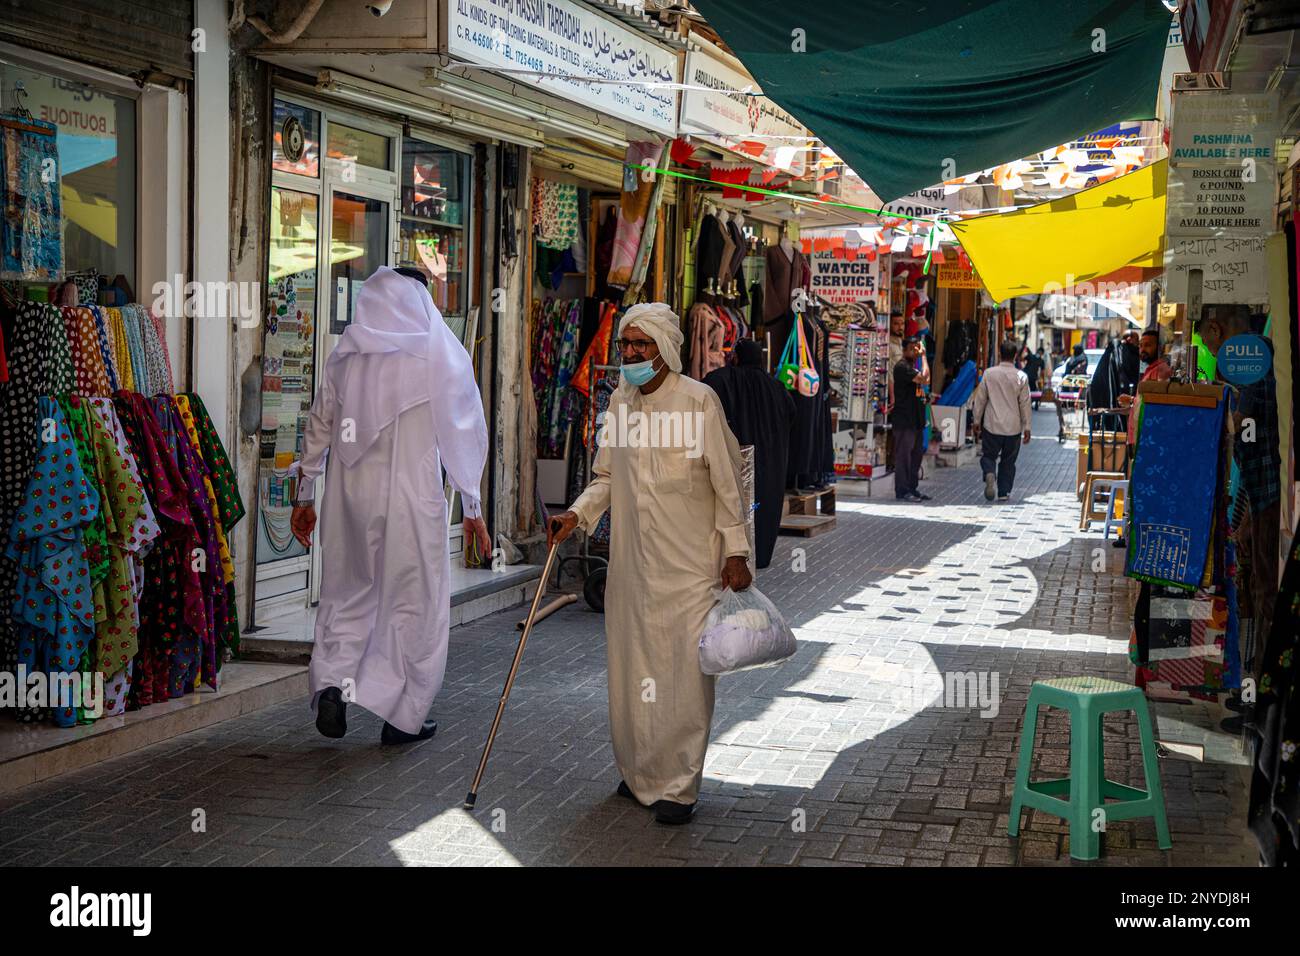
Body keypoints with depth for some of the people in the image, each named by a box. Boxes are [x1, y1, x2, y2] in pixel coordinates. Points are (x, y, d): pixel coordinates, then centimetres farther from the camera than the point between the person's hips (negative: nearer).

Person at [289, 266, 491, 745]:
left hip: (350, 495, 3)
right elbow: (462, 433, 0)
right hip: (412, 499, -3)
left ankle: (331, 683, -2)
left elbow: (318, 428, 9)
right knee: (414, 601, 7)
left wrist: (304, 497, 18)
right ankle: (404, 716, 11)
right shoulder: (439, 356, -2)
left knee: (348, 595, 16)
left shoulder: (344, 356, 5)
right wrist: (472, 508, 6)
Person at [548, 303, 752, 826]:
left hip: (688, 565, -6)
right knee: (631, 665, 11)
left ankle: (678, 785, 4)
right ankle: (639, 770, 26)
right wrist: (576, 514, 2)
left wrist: (736, 552, -8)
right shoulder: (619, 401, 9)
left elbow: (728, 482, -6)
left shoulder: (697, 400, -9)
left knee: (683, 671, -4)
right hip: (631, 561, 6)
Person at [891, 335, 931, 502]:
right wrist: (923, 356, -14)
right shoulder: (902, 366, -12)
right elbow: (924, 378, -20)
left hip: (916, 419, 10)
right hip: (904, 420, -10)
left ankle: (912, 488, 18)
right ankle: (902, 491, -4)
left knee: (916, 454, 12)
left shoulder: (913, 366, 20)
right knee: (903, 455, -7)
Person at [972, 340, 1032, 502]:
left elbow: (980, 399, 1)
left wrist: (977, 421, 11)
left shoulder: (989, 373, -4)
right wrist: (1026, 427, 5)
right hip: (1013, 427, 0)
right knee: (1008, 461, 12)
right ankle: (1004, 492, 12)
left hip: (992, 426, 0)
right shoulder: (1021, 377, -6)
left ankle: (989, 474, -19)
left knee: (988, 456, 11)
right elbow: (1025, 404, -2)